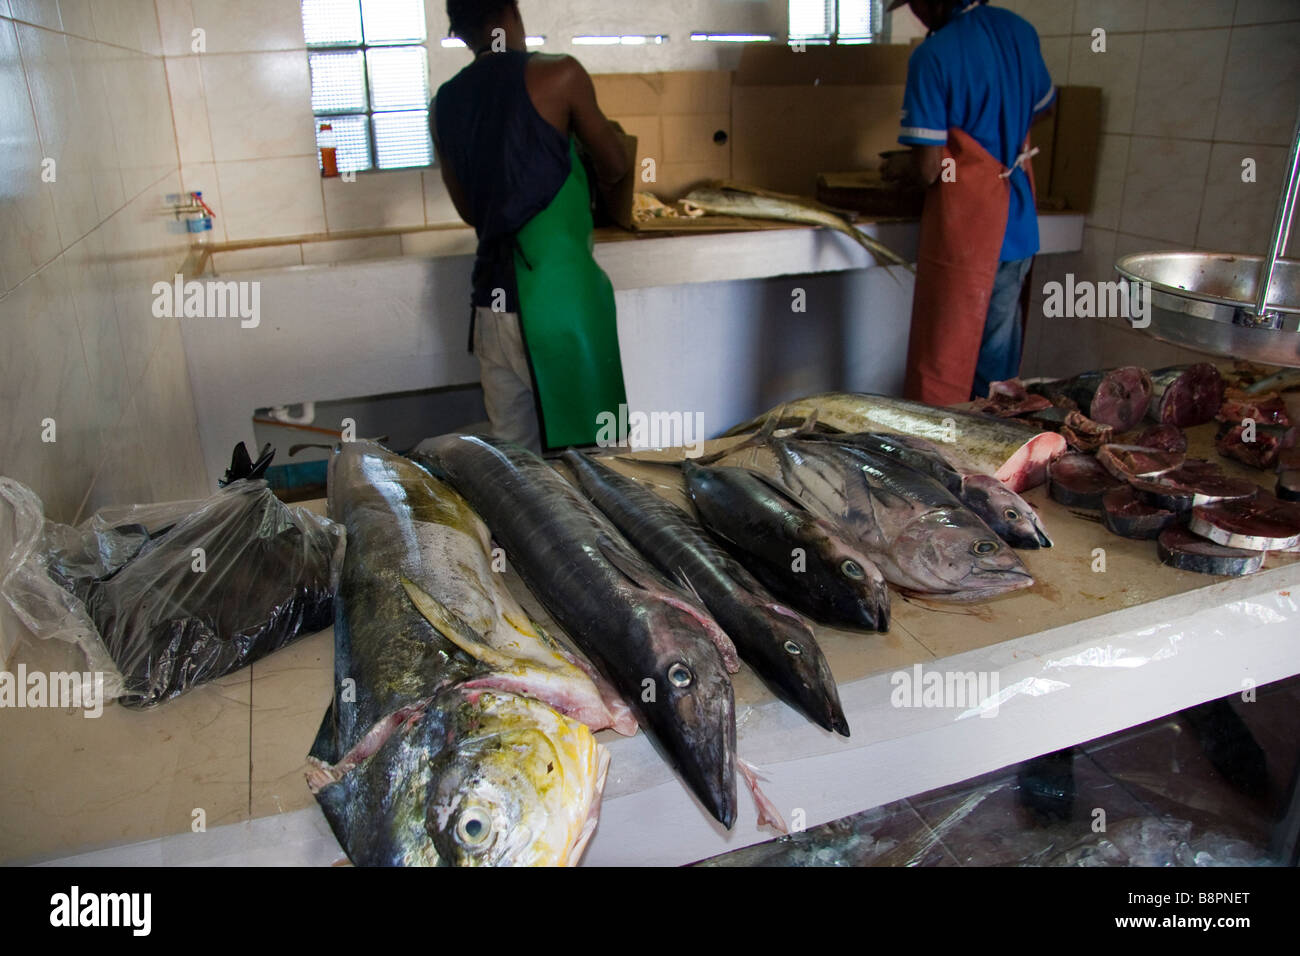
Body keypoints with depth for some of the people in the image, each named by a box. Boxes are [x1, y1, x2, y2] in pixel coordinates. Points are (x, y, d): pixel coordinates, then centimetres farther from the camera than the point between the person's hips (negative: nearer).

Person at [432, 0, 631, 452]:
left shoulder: (444, 105, 10)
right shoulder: (558, 75, -5)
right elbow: (616, 166, 7)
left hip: (493, 300, 6)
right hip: (560, 293, -5)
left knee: (512, 450, 12)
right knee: (583, 444, 4)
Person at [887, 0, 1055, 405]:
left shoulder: (932, 57, -16)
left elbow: (927, 168, -19)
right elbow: (1045, 105, 23)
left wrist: (898, 166, 2)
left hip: (964, 231, -7)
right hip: (1019, 227, 7)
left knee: (944, 361, 3)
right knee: (1000, 348, 18)